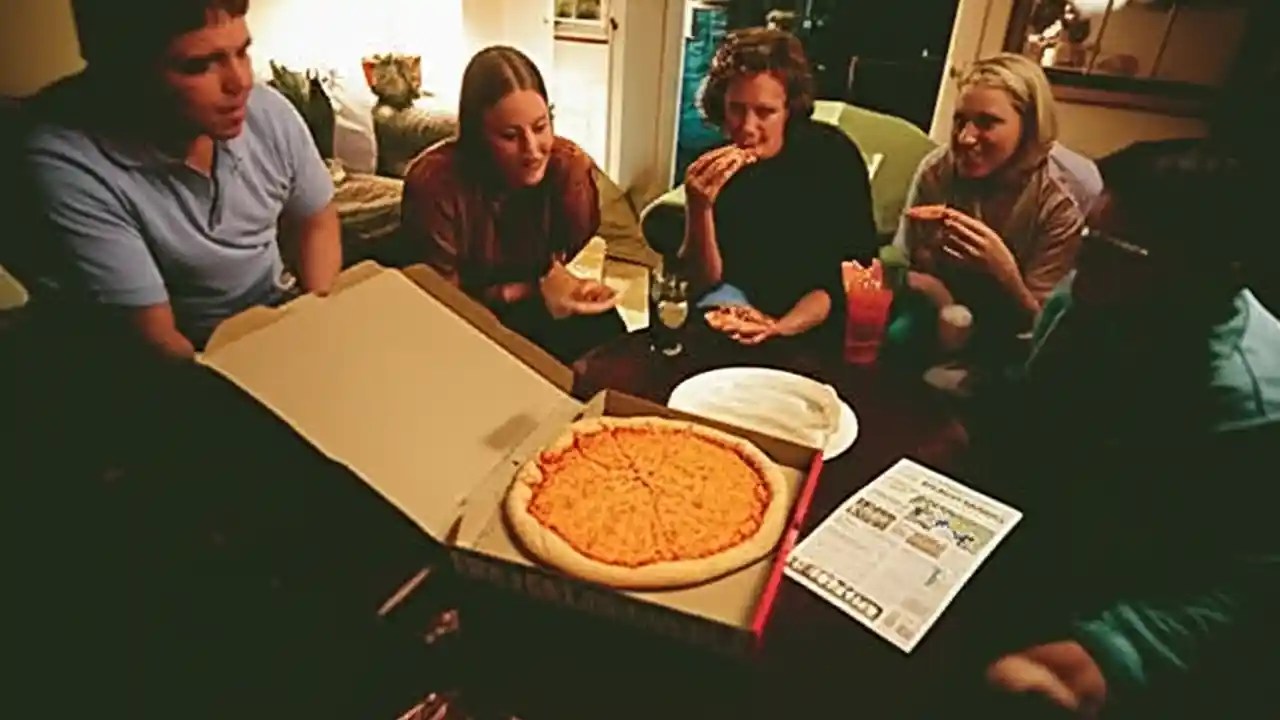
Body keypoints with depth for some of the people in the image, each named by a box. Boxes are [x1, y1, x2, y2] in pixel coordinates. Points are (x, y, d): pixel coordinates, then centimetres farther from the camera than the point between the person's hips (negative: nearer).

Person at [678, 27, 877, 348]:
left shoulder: (834, 155, -17)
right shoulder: (715, 163, -11)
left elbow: (849, 273, -17)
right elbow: (704, 280, -12)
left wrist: (783, 327, -33)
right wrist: (699, 207, -29)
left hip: (819, 315, -2)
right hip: (744, 297, 2)